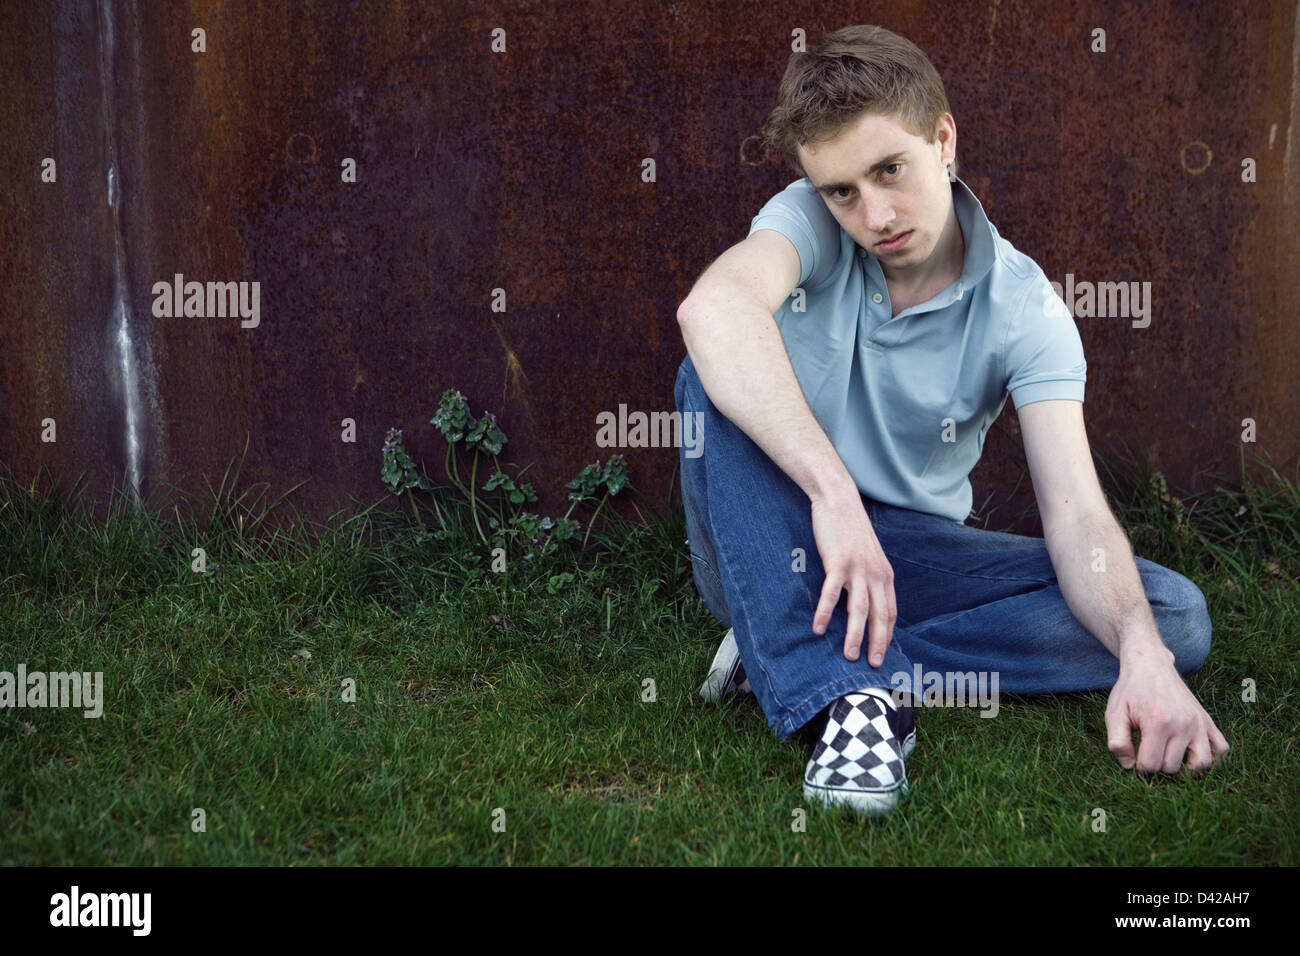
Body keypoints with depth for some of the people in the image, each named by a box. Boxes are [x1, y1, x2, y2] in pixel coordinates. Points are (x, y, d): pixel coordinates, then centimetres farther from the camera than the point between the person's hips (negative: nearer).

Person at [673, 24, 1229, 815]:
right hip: (776, 549, -2)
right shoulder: (809, 221, -10)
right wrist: (833, 491, -46)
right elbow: (713, 307, -35)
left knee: (1175, 614, -19)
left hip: (912, 555, 2)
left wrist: (1142, 655, -40)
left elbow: (1075, 511, -20)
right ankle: (856, 689, -41)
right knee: (718, 374, -30)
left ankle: (786, 657, -27)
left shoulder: (1023, 308, -8)